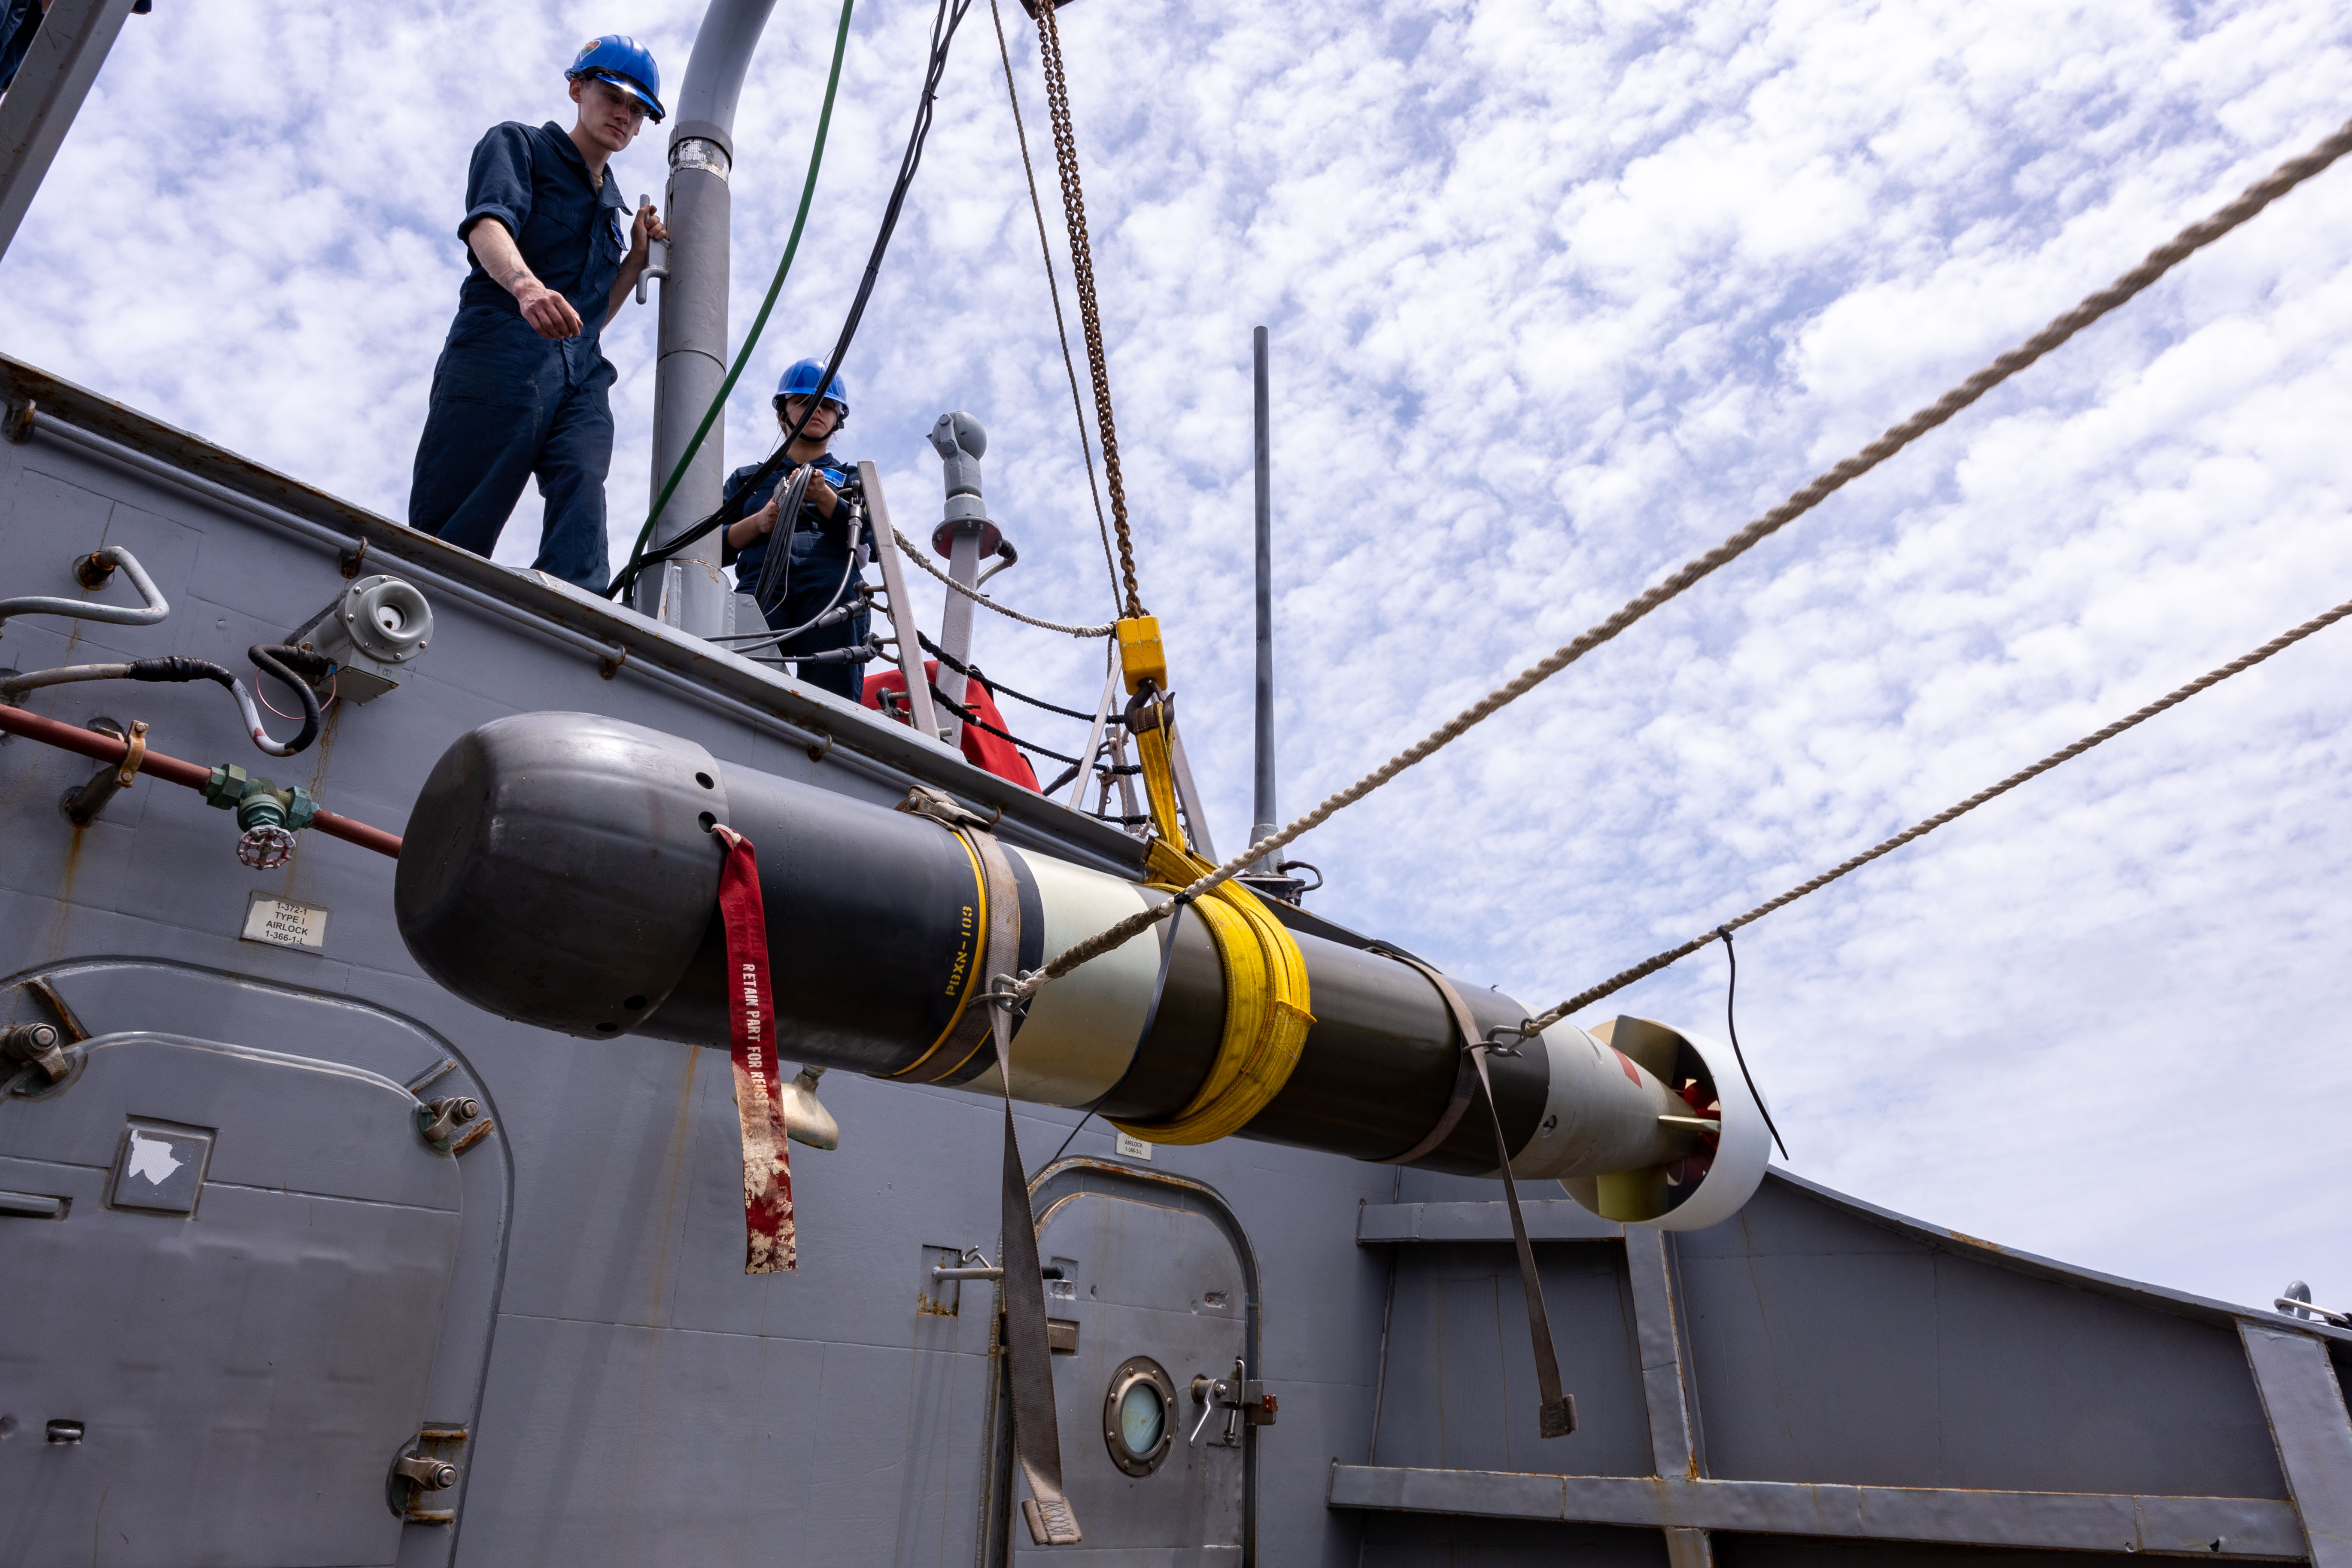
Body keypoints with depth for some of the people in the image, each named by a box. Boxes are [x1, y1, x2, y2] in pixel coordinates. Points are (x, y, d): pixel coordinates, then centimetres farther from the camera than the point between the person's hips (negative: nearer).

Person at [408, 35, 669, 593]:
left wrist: (638, 255, 16)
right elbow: (487, 224, -8)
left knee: (582, 486, -24)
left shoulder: (612, 202, 30)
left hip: (579, 376, 4)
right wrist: (526, 285, -30)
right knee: (446, 537, -12)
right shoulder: (518, 144, 14)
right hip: (501, 357, -4)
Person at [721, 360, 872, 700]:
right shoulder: (747, 479, 35)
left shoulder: (852, 478, 33)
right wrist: (759, 522, 1)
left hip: (830, 587, 0)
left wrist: (823, 498, -4)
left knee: (833, 699, -27)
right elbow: (715, 548, 20)